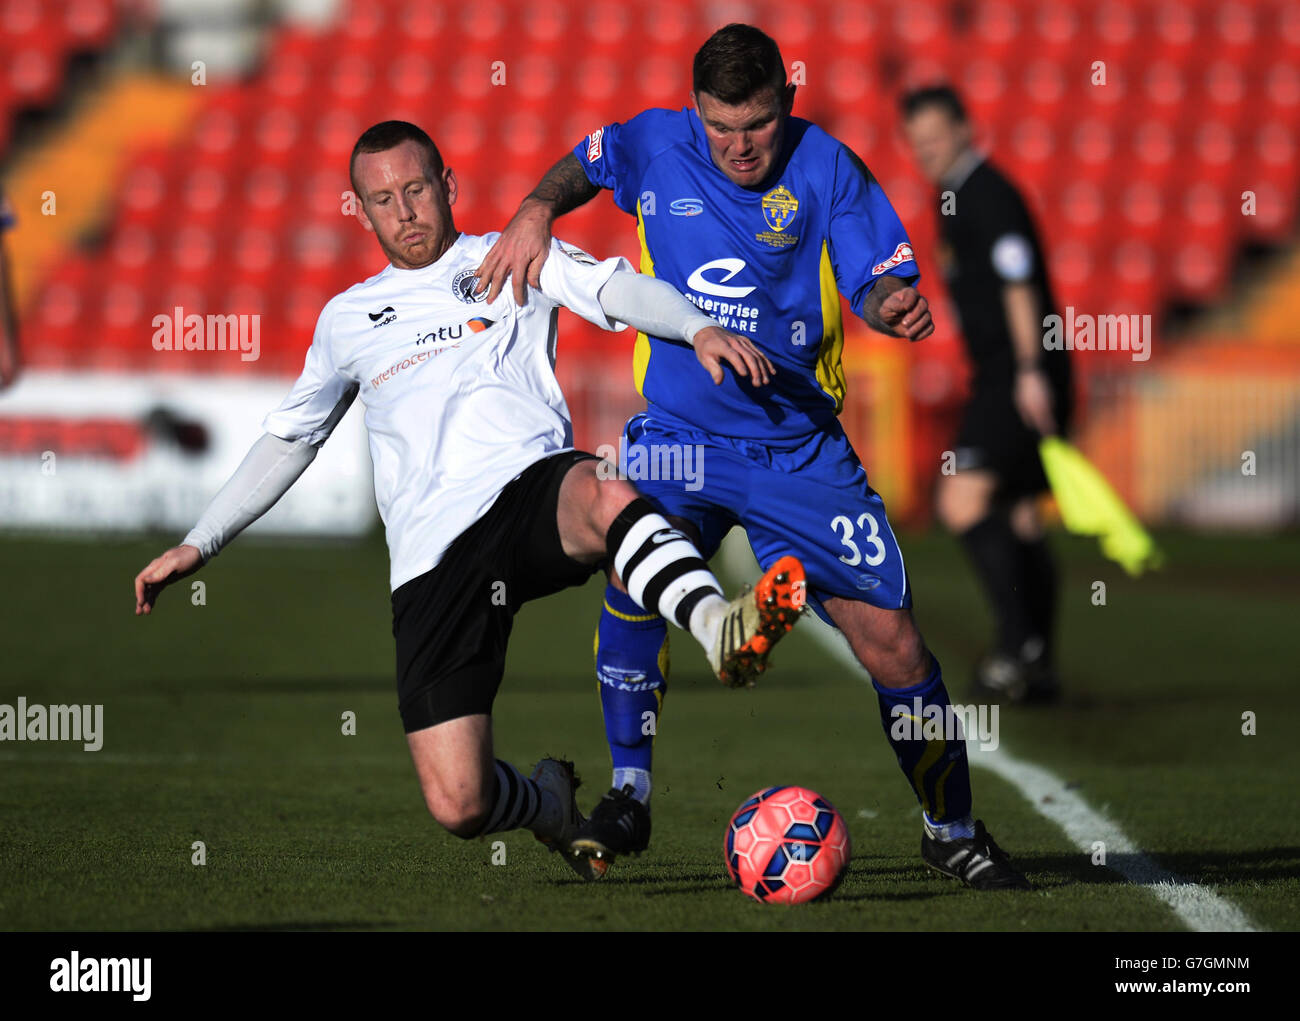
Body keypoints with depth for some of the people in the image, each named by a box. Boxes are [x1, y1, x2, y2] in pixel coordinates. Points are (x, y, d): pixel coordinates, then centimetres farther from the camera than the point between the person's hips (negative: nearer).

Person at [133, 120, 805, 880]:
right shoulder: (349, 320, 26)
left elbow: (616, 289, -1)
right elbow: (289, 440, 37)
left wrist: (701, 329, -21)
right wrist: (198, 546, 33)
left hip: (531, 486, -2)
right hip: (434, 559, 2)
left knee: (604, 497, -43)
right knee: (458, 807, -12)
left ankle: (719, 627, -62)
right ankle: (551, 803, 21)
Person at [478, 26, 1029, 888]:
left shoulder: (825, 168, -6)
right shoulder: (655, 146, -1)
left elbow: (877, 280, -8)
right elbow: (582, 166, 19)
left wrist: (893, 304, -31)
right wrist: (536, 214, -1)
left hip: (798, 446, -1)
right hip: (677, 432, 1)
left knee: (889, 637, -6)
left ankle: (953, 833, 15)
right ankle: (629, 799, -12)